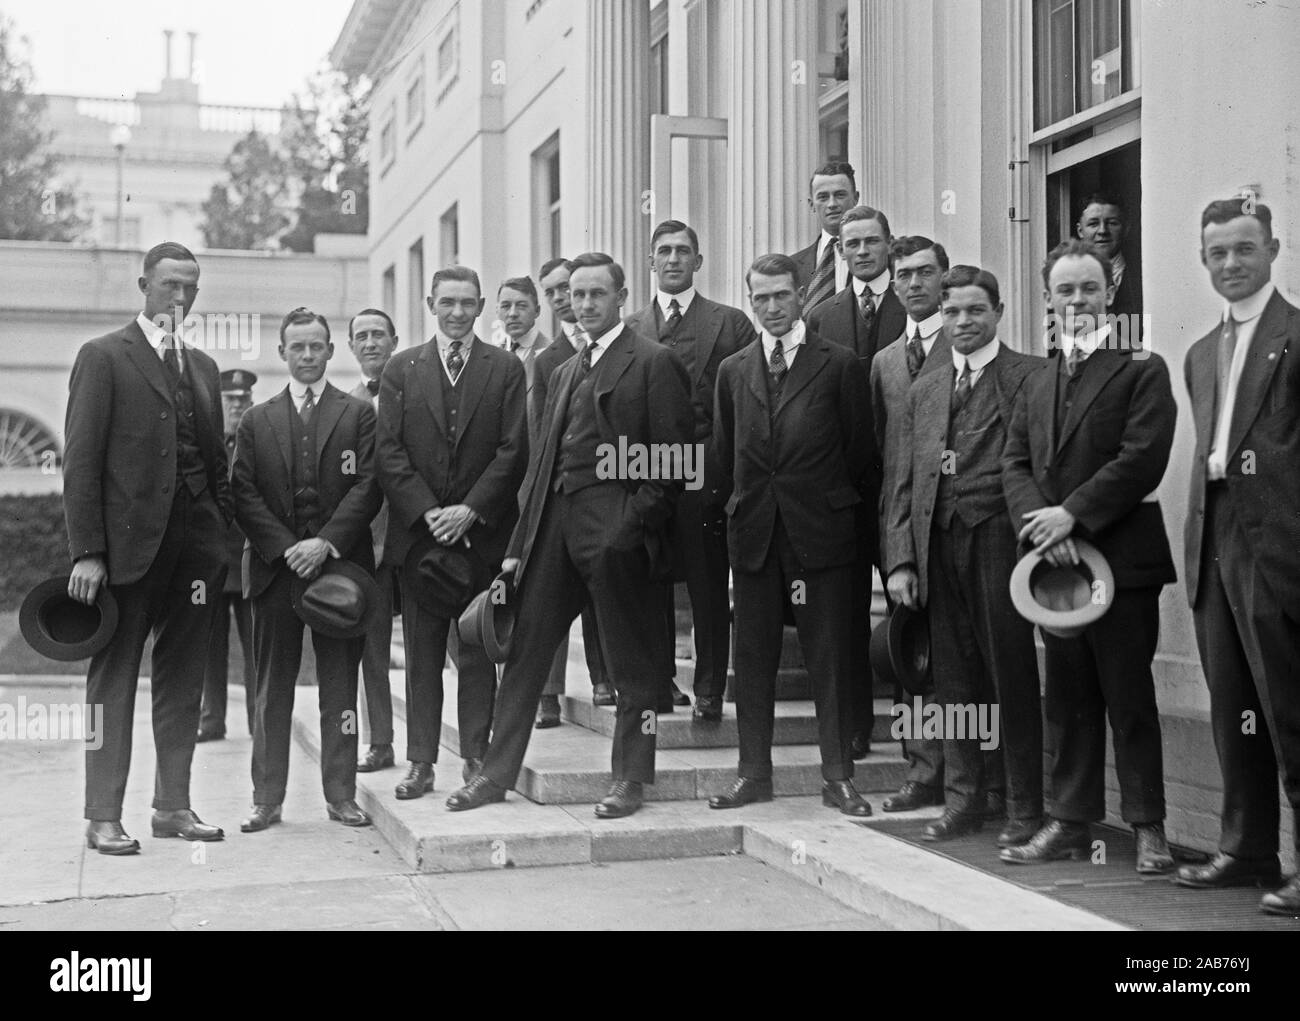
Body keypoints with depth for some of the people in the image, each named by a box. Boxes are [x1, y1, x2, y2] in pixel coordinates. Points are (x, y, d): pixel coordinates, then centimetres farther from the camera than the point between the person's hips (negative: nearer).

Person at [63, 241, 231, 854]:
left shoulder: (202, 367, 17)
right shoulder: (103, 357, 0)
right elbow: (81, 460, -6)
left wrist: (223, 538, 8)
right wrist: (86, 552, -13)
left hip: (196, 544, 5)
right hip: (130, 542, -5)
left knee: (183, 677, 9)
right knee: (114, 677, 1)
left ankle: (173, 805, 17)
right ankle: (103, 817, 7)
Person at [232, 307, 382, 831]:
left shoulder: (359, 414, 7)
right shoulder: (257, 420, 12)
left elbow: (368, 486, -2)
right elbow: (244, 494, 4)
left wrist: (327, 542, -14)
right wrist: (285, 547, -9)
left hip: (340, 565, -1)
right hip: (276, 568, 1)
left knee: (339, 686, 3)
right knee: (273, 689, 4)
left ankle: (341, 795, 10)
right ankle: (266, 799, 10)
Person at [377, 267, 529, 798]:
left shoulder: (505, 369, 5)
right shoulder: (401, 369, 8)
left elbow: (514, 450, -1)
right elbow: (389, 451, 2)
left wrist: (470, 509, -11)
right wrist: (428, 512, -9)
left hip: (482, 531, -1)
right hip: (418, 533, 1)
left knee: (478, 655, 2)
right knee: (421, 655, 5)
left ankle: (477, 759, 9)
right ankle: (421, 763, 11)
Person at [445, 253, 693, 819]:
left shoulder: (654, 362, -2)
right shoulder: (565, 373, 20)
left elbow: (675, 456, -7)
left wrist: (635, 522, -16)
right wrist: (520, 543, 12)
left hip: (616, 526, -7)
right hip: (555, 520, 7)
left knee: (632, 661, 2)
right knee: (526, 647, 6)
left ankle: (630, 777, 12)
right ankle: (497, 773, 13)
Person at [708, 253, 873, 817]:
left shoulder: (840, 365, -1)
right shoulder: (733, 371, 11)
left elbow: (859, 448, 2)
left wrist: (836, 506, 4)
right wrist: (744, 504, 12)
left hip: (820, 532, -3)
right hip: (754, 534, 4)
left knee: (829, 657, 1)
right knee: (753, 657, 7)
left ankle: (838, 777, 8)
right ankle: (753, 772, 16)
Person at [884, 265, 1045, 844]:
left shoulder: (1032, 377, 1)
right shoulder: (924, 391, 19)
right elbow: (905, 483, 16)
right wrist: (901, 559, 7)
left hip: (1001, 538, -5)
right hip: (939, 544, 5)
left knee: (1011, 675, 0)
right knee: (952, 677, 9)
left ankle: (1025, 808, 9)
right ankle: (963, 798, 19)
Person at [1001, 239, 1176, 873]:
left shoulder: (1141, 371, -1)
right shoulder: (1035, 386, 17)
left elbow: (1143, 458, -12)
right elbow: (1014, 465, 9)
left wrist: (1073, 513, -16)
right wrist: (1040, 524, -9)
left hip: (1121, 557, -5)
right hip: (1054, 559, 5)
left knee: (1128, 696, -1)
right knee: (1067, 700, 10)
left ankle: (1147, 827, 8)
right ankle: (1071, 822, 17)